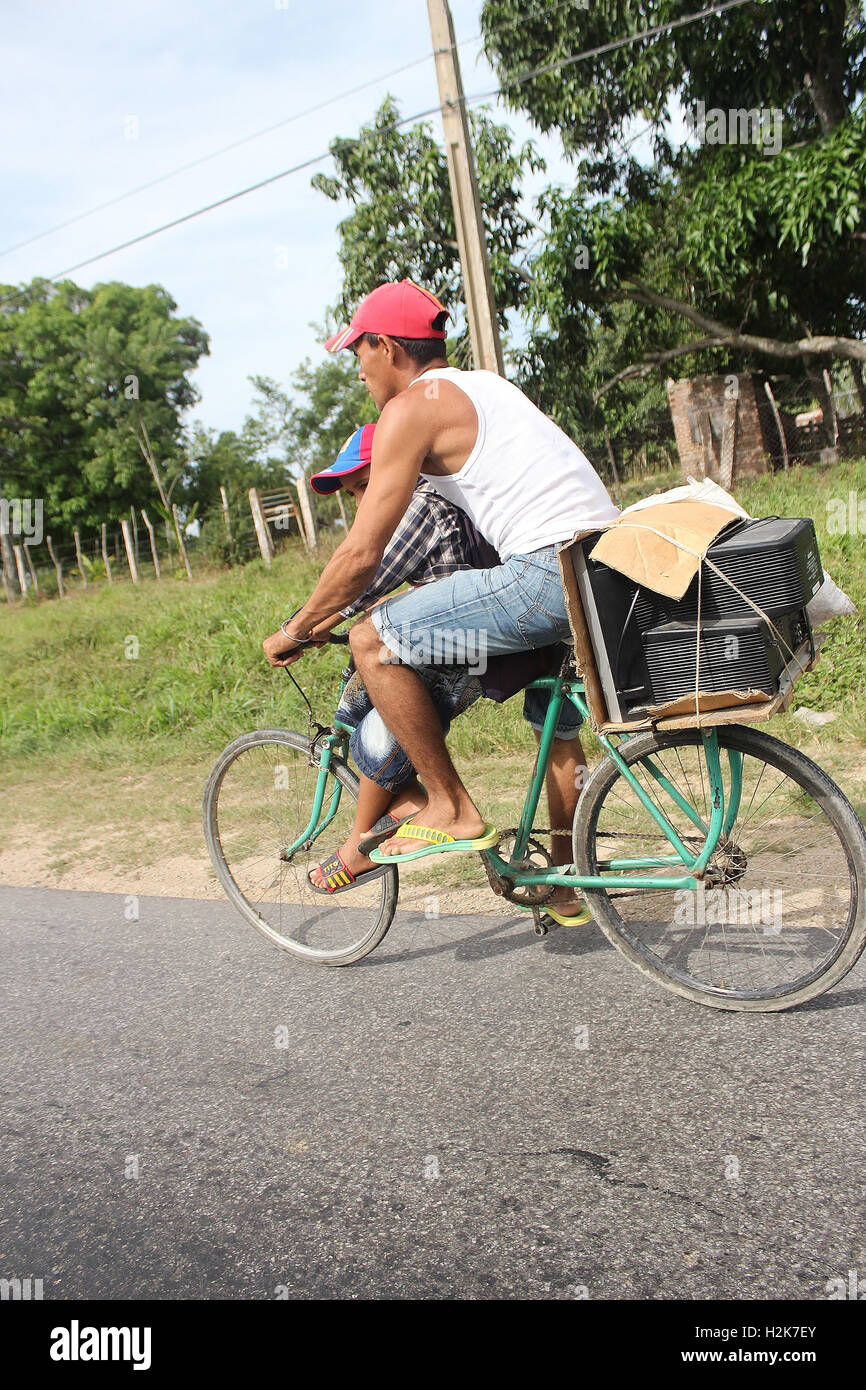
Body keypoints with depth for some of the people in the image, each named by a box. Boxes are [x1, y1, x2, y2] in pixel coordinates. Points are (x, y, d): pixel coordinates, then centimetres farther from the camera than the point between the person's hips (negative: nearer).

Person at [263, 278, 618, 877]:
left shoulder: (411, 407, -3)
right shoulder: (485, 382, 25)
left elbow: (362, 554, -8)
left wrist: (296, 631, 9)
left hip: (549, 570, -10)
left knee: (373, 640, -3)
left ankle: (453, 810, 5)